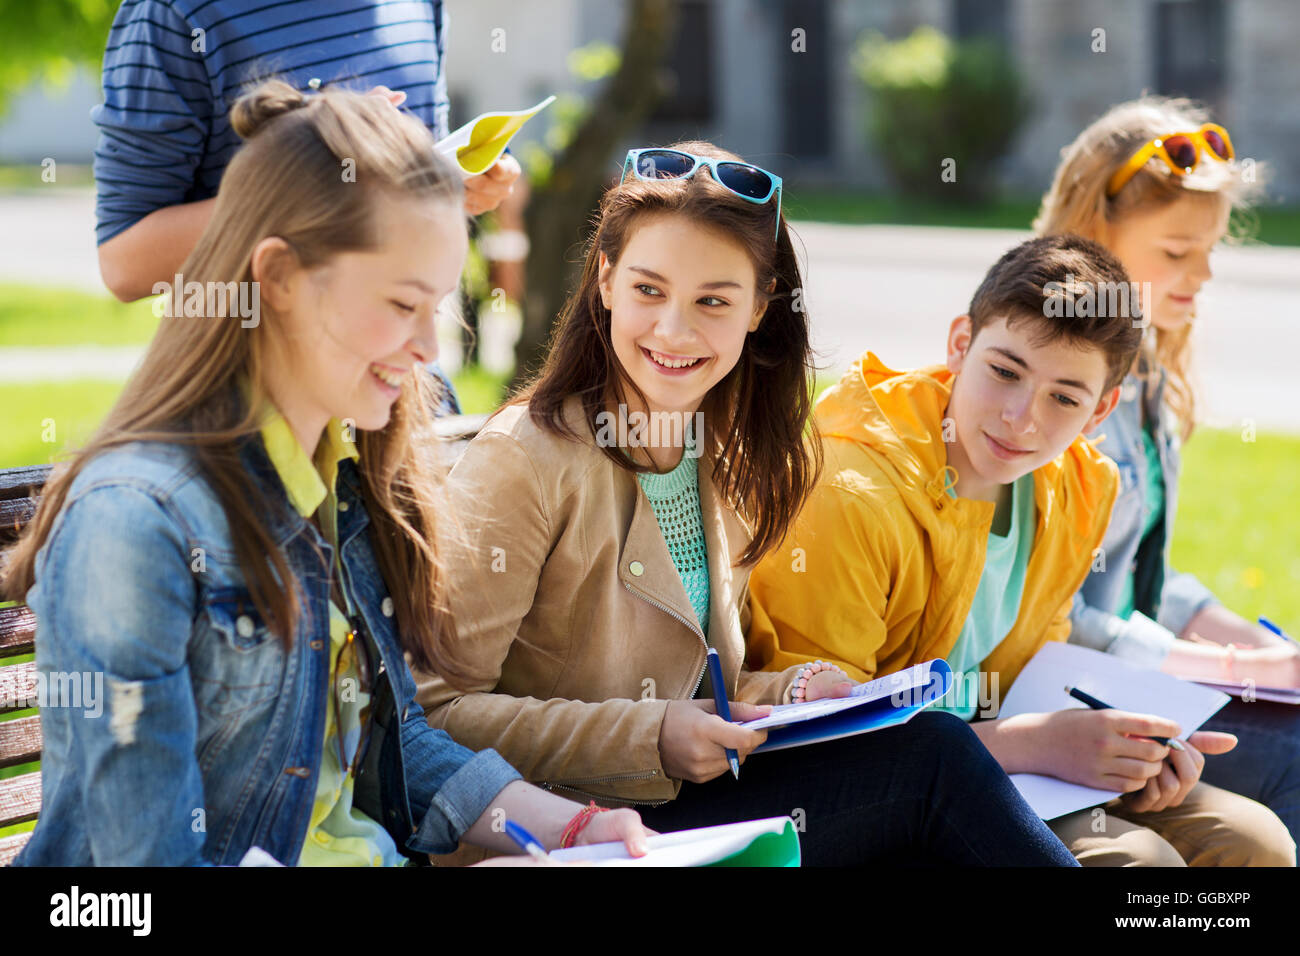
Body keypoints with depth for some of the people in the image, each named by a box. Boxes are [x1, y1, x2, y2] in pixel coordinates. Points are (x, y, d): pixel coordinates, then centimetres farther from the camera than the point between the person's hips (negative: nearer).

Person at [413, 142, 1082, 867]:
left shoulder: (728, 469, 10)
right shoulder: (527, 461, -14)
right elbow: (437, 712, -17)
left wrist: (793, 694, -3)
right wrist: (649, 739, -23)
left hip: (691, 810, 7)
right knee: (934, 756, -17)